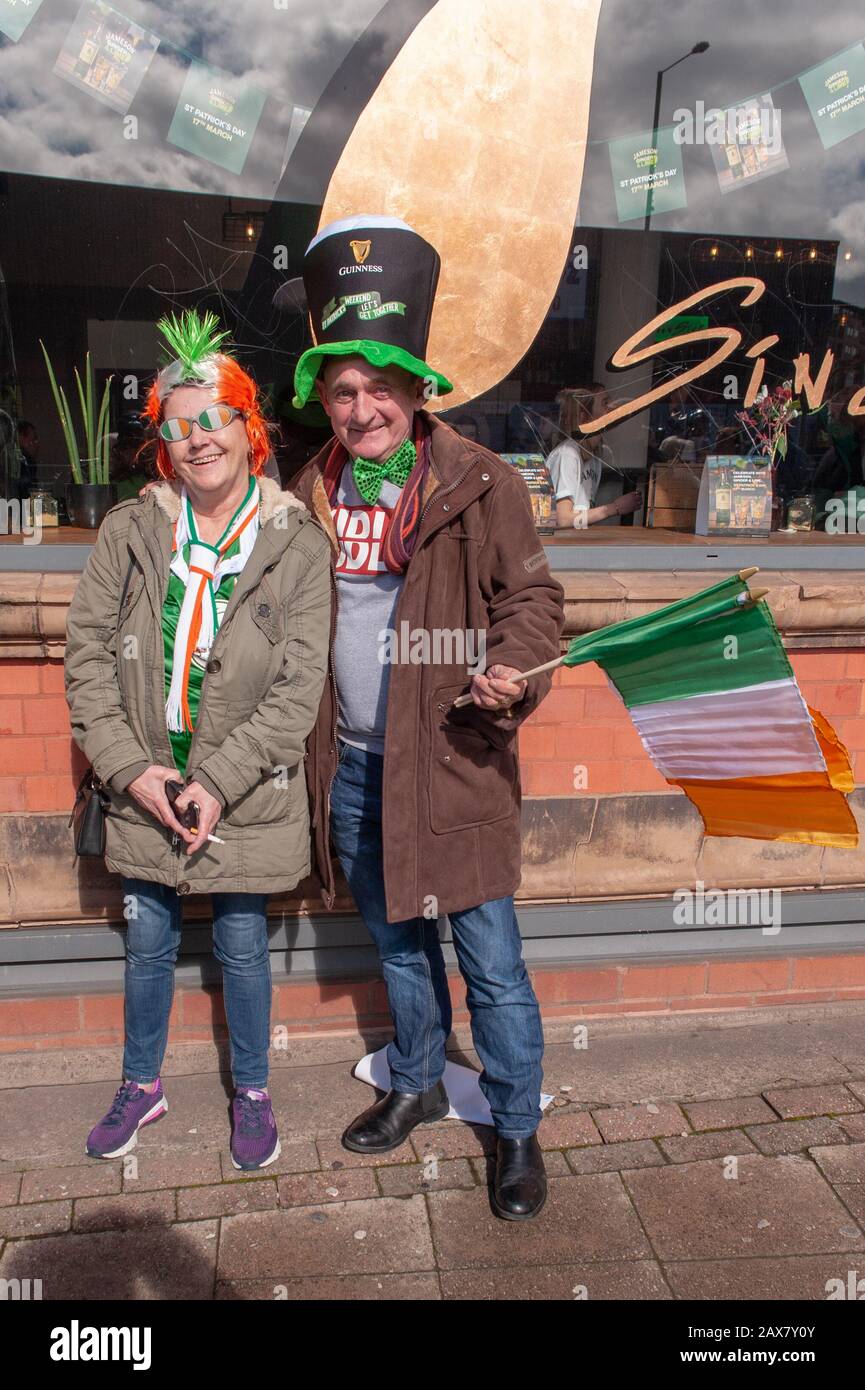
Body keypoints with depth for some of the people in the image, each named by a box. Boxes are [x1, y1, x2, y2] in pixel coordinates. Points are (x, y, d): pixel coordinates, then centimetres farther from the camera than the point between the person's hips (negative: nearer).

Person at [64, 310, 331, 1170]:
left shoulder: (298, 545, -9)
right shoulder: (129, 531, -3)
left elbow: (298, 687, -12)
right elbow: (87, 656, -2)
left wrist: (218, 783, -16)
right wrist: (130, 769, -11)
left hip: (247, 798, -2)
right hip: (144, 792, 3)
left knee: (242, 949, 13)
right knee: (148, 945, 19)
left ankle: (251, 1093, 37)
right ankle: (142, 1086, 43)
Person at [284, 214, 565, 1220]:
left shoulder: (478, 484, -8)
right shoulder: (311, 492, 5)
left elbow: (531, 594, -5)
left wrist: (514, 671, -25)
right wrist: (306, 740, 6)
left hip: (451, 760, -4)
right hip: (352, 764, 5)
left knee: (490, 961, 4)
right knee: (397, 945, 22)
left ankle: (517, 1130, 24)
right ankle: (416, 1086, 43)